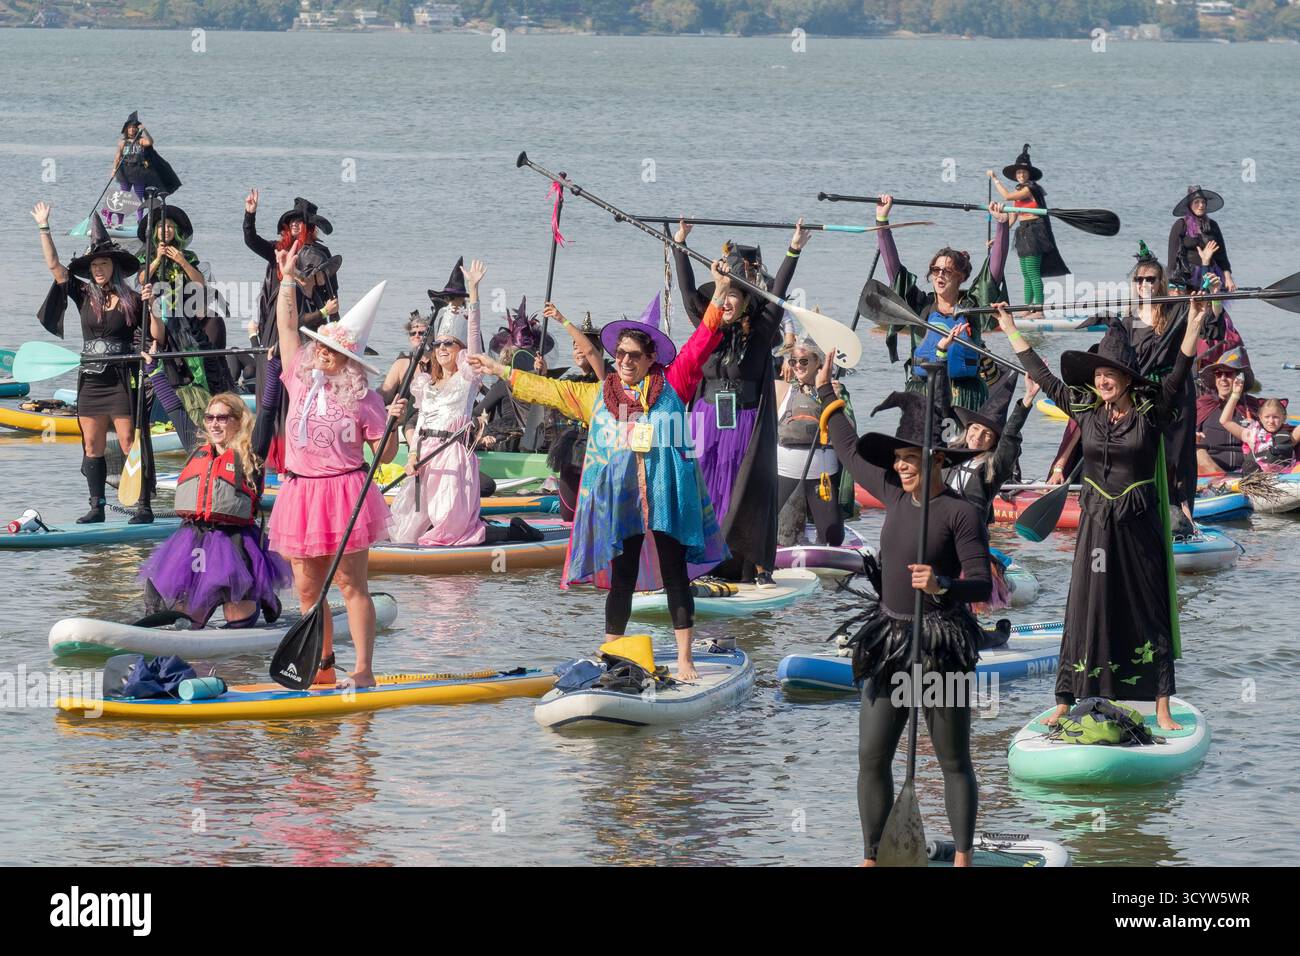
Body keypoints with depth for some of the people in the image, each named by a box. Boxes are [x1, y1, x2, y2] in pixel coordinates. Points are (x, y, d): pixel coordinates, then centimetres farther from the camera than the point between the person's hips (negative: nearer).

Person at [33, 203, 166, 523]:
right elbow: (53, 265, 3)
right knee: (92, 447, 6)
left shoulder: (131, 300, -3)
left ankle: (144, 507, -5)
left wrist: (151, 306, -19)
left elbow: (158, 336, -4)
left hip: (121, 382, -4)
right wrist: (43, 227, 1)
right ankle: (96, 507, 11)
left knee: (130, 445, -6)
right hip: (90, 380, 4)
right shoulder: (84, 294, 5)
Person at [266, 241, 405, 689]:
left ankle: (363, 670, -3)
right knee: (308, 589, 7)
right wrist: (288, 277, 11)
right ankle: (322, 665, 17)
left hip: (345, 492, -5)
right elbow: (287, 325, 11)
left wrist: (394, 422, -16)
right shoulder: (301, 377, 7)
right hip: (300, 493, 5)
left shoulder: (363, 398, -4)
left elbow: (384, 454, 0)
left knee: (351, 585, -4)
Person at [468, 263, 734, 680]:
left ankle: (685, 661, 0)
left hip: (666, 490, -3)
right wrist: (501, 372, 27)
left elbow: (700, 343, 0)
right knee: (621, 578, 6)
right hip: (618, 496, 3)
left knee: (675, 574, -1)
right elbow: (547, 389, 24)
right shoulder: (596, 395, 16)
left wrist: (719, 293, -9)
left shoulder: (671, 386, 6)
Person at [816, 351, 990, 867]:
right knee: (871, 757, 5)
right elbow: (850, 453, 23)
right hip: (889, 640, 7)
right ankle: (870, 857, 12)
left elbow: (982, 586, -16)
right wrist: (826, 393, 30)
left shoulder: (962, 514, -13)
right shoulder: (895, 495, 7)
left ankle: (963, 857, 7)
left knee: (953, 761, 1)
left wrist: (942, 585, -35)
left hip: (941, 644, -7)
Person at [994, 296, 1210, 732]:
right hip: (1096, 526, 3)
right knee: (1084, 611, 3)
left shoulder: (1151, 412, -5)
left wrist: (1193, 326, -28)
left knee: (1147, 613, 1)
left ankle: (1162, 709, 3)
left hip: (1139, 527, -3)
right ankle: (1064, 704, 6)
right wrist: (1010, 330, 16)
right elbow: (1042, 376, 11)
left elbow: (1178, 375, -16)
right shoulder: (1085, 410, 3)